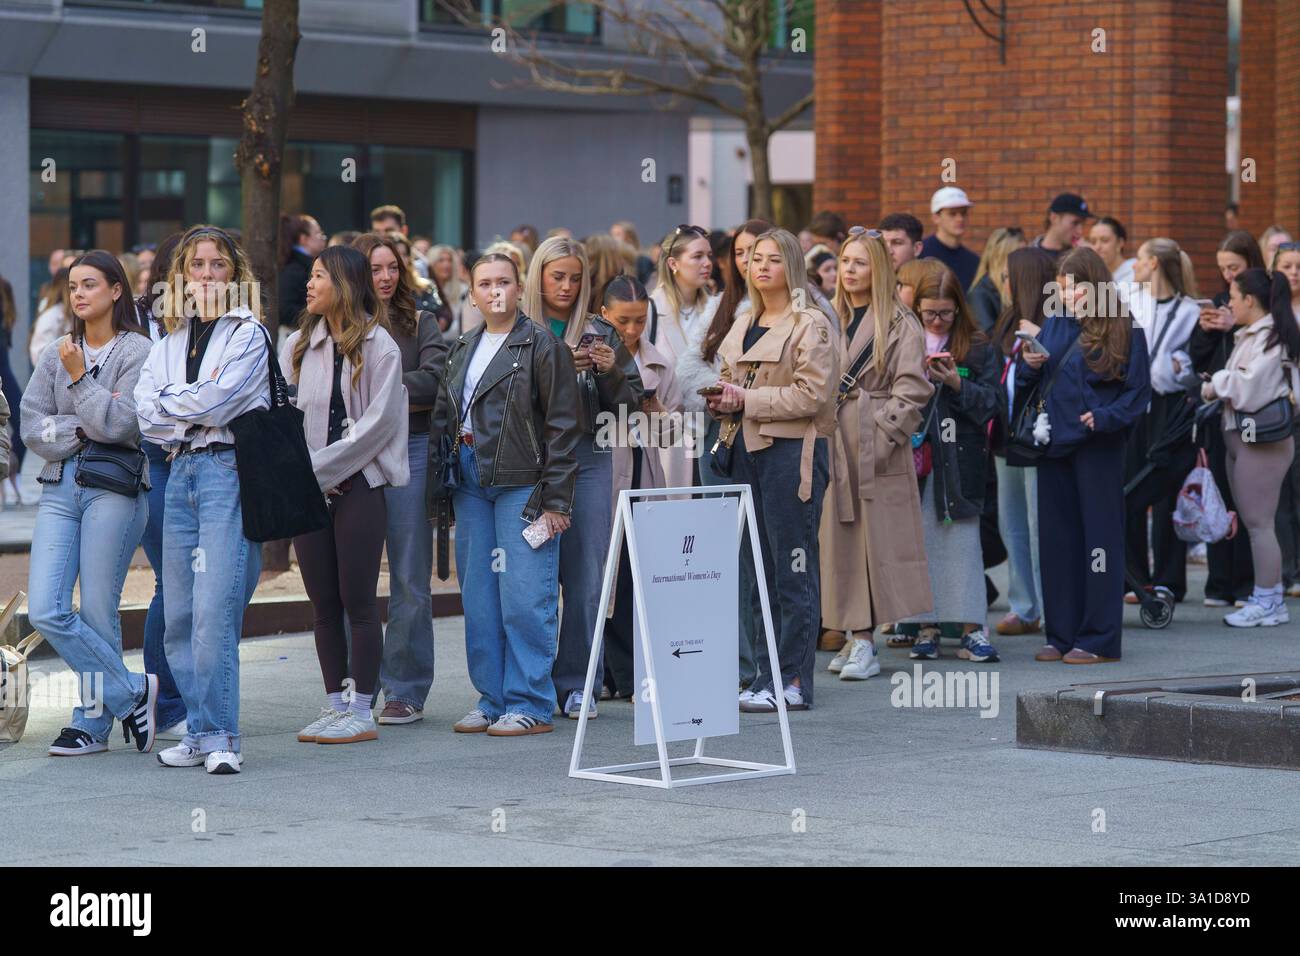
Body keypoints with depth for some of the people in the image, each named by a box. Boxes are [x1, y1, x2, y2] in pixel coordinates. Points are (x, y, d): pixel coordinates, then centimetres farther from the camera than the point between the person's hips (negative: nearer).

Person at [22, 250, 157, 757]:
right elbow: (32, 425, 7)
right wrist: (82, 429, -6)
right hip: (59, 488, 5)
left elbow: (120, 425, -11)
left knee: (97, 614, -2)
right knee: (46, 612, -5)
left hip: (113, 490, -5)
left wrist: (79, 377, -8)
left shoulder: (136, 351, -1)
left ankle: (93, 722, 13)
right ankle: (131, 692, 7)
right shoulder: (56, 353, 14)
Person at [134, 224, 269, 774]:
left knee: (214, 611, -14)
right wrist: (195, 414, -6)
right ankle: (200, 732, 12)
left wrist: (168, 401, 2)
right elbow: (146, 413, 7)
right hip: (180, 471, 6)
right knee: (179, 616, 5)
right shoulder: (169, 341, 17)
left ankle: (219, 736, -11)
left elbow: (219, 399, -11)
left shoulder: (249, 333, 1)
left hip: (228, 470, -6)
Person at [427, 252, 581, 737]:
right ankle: (493, 701, 16)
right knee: (479, 600, 8)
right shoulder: (463, 348, 16)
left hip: (522, 483, -7)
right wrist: (439, 491, 11)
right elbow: (443, 419, 18)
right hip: (470, 482, 7)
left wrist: (555, 500, -12)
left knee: (524, 599, -6)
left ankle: (531, 705, 0)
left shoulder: (542, 345, -4)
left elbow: (563, 426, -7)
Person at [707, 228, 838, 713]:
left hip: (792, 450, -8)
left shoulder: (811, 324, -6)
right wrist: (723, 398, 3)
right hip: (748, 450, 8)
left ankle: (792, 681, -4)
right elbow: (729, 381, 26)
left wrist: (747, 399, -15)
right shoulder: (743, 325, 18)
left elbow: (811, 395, -15)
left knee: (792, 570, -6)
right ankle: (769, 676, 14)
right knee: (763, 569, 10)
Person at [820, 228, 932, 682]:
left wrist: (883, 433, -15)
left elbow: (912, 388, -8)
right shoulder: (832, 322, 16)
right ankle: (854, 636, 9)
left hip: (877, 448, -6)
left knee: (875, 540, -5)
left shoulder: (900, 325, -2)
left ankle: (865, 643, -5)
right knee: (840, 543, 4)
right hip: (833, 445, 6)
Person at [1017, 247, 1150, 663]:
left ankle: (1099, 639, 2)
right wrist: (1029, 364, -10)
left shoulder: (1122, 331, -6)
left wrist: (1106, 417, -19)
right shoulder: (1054, 324, 9)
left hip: (1097, 446, -5)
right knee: (1057, 539, 8)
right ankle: (1061, 634, 15)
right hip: (1055, 442, 5)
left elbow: (1139, 390, -5)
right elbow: (1026, 383, 11)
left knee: (1099, 536, -2)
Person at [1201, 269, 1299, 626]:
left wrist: (1216, 384, -2)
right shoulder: (1248, 336, 15)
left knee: (1259, 523, -6)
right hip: (1241, 435, 10)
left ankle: (1266, 603, -1)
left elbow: (1247, 387, -17)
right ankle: (1271, 600, 17)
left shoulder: (1271, 339, -14)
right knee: (1252, 522, 12)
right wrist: (1218, 387, -4)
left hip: (1263, 438, -10)